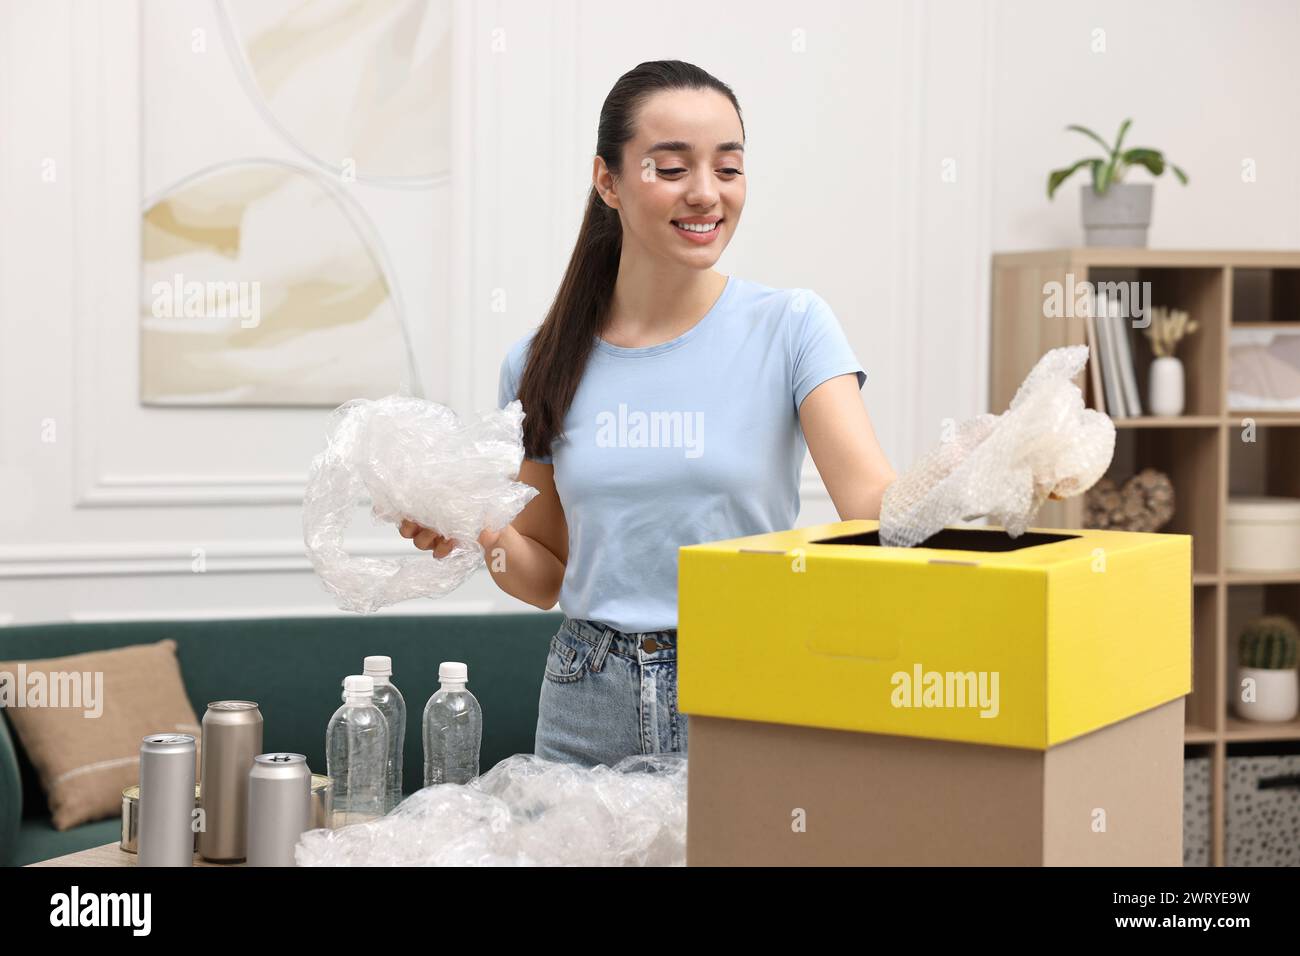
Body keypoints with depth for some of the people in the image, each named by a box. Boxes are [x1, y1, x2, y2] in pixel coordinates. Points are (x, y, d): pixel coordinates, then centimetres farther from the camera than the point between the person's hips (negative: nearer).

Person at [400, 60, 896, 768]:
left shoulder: (790, 328, -4)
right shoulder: (540, 364, 4)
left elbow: (874, 500, -18)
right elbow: (547, 576, 11)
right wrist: (482, 533, -9)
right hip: (590, 709, 2)